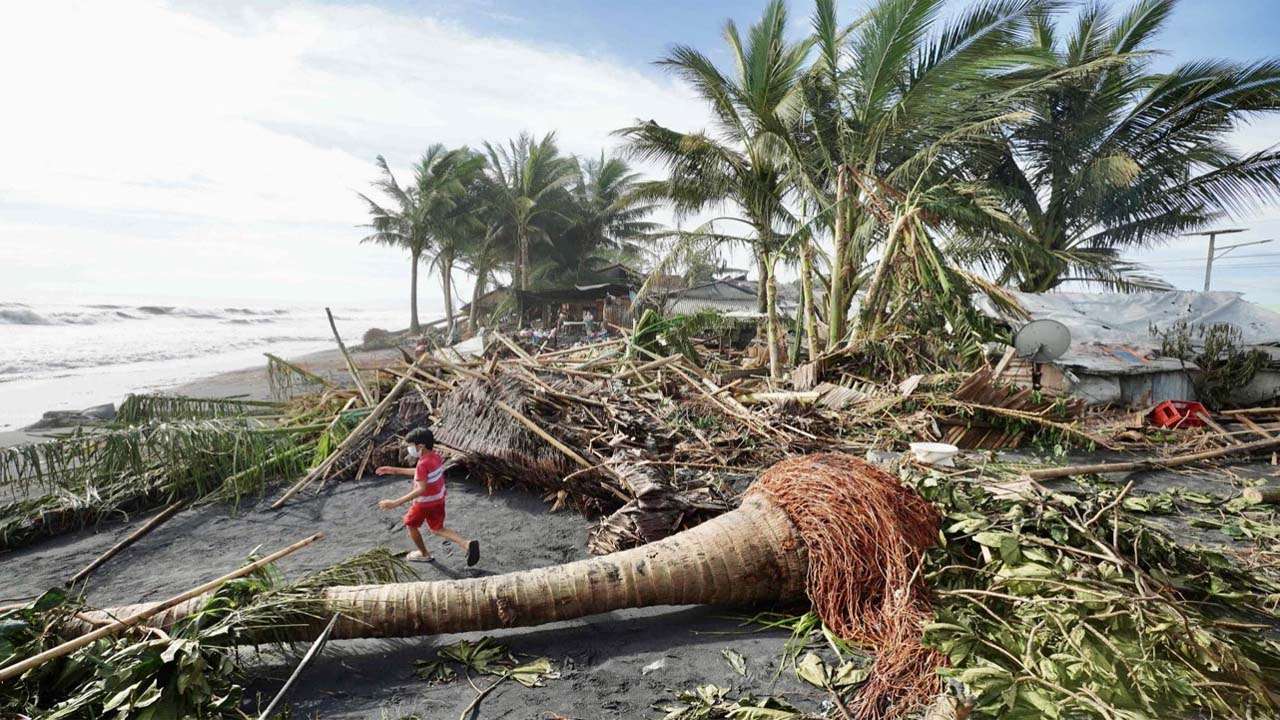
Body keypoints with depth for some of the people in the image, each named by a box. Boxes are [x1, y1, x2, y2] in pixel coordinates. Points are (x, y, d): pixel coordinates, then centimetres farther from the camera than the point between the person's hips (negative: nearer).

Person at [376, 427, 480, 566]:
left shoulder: (423, 464, -30)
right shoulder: (436, 456, -4)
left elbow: (421, 489, -37)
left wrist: (396, 503, -41)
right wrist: (395, 470, 15)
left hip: (424, 503, -8)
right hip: (438, 500, 8)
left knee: (410, 525, 21)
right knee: (437, 529, 20)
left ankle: (424, 554, 38)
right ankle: (467, 544, 0)